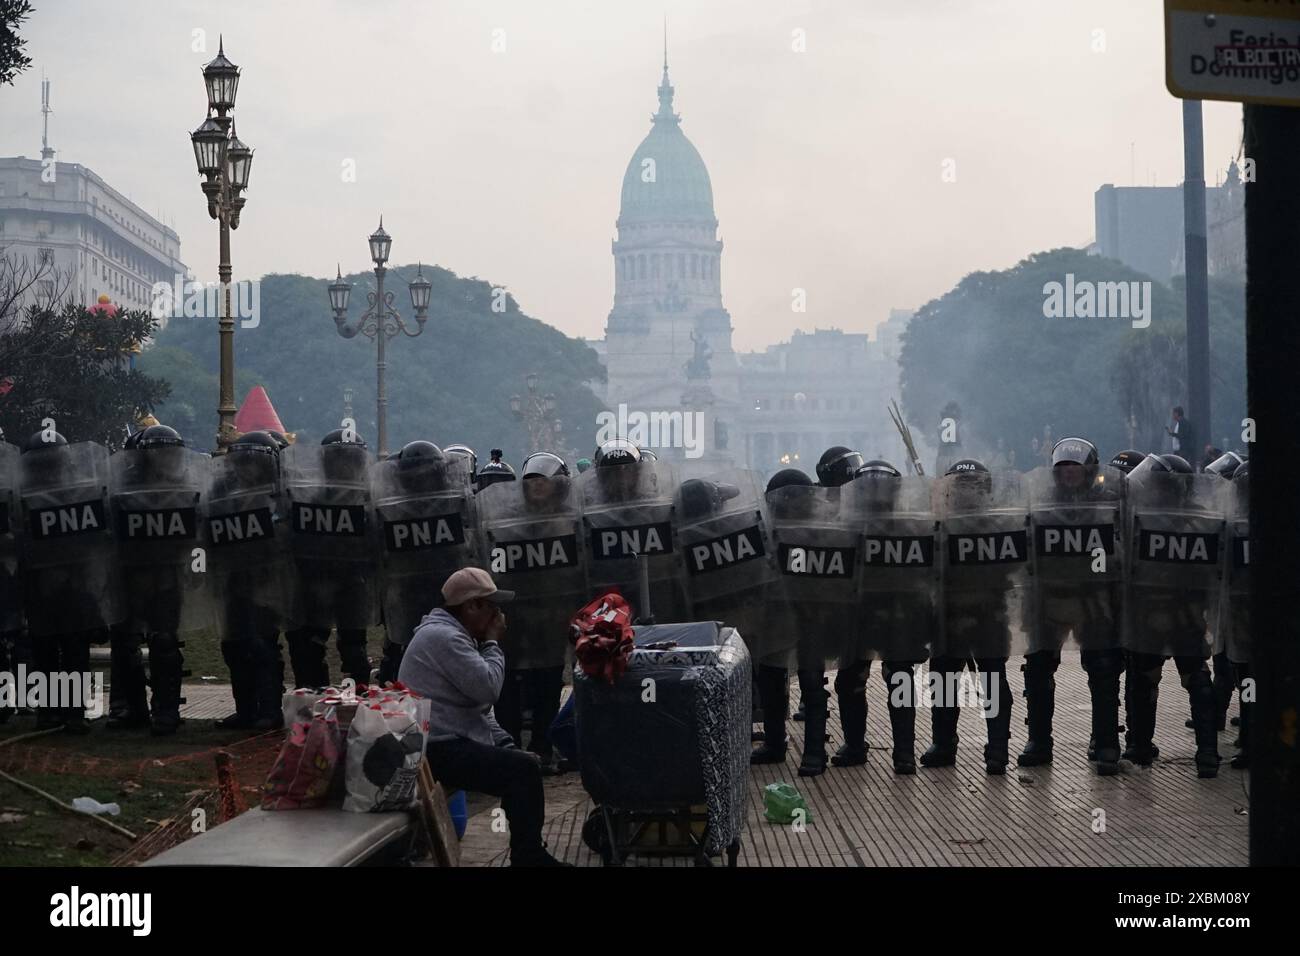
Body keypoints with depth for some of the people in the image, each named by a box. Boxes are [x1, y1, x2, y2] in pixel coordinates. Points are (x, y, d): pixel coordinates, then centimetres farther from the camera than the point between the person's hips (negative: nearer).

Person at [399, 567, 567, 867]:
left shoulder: (455, 635, 19)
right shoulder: (443, 637, -17)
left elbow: (478, 702, 22)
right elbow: (488, 689, -21)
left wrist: (507, 743, 11)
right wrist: (492, 642, -6)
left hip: (449, 741, 11)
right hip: (437, 749, -11)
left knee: (522, 761, 14)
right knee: (523, 769, -19)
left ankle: (529, 853, 20)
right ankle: (529, 858, -10)